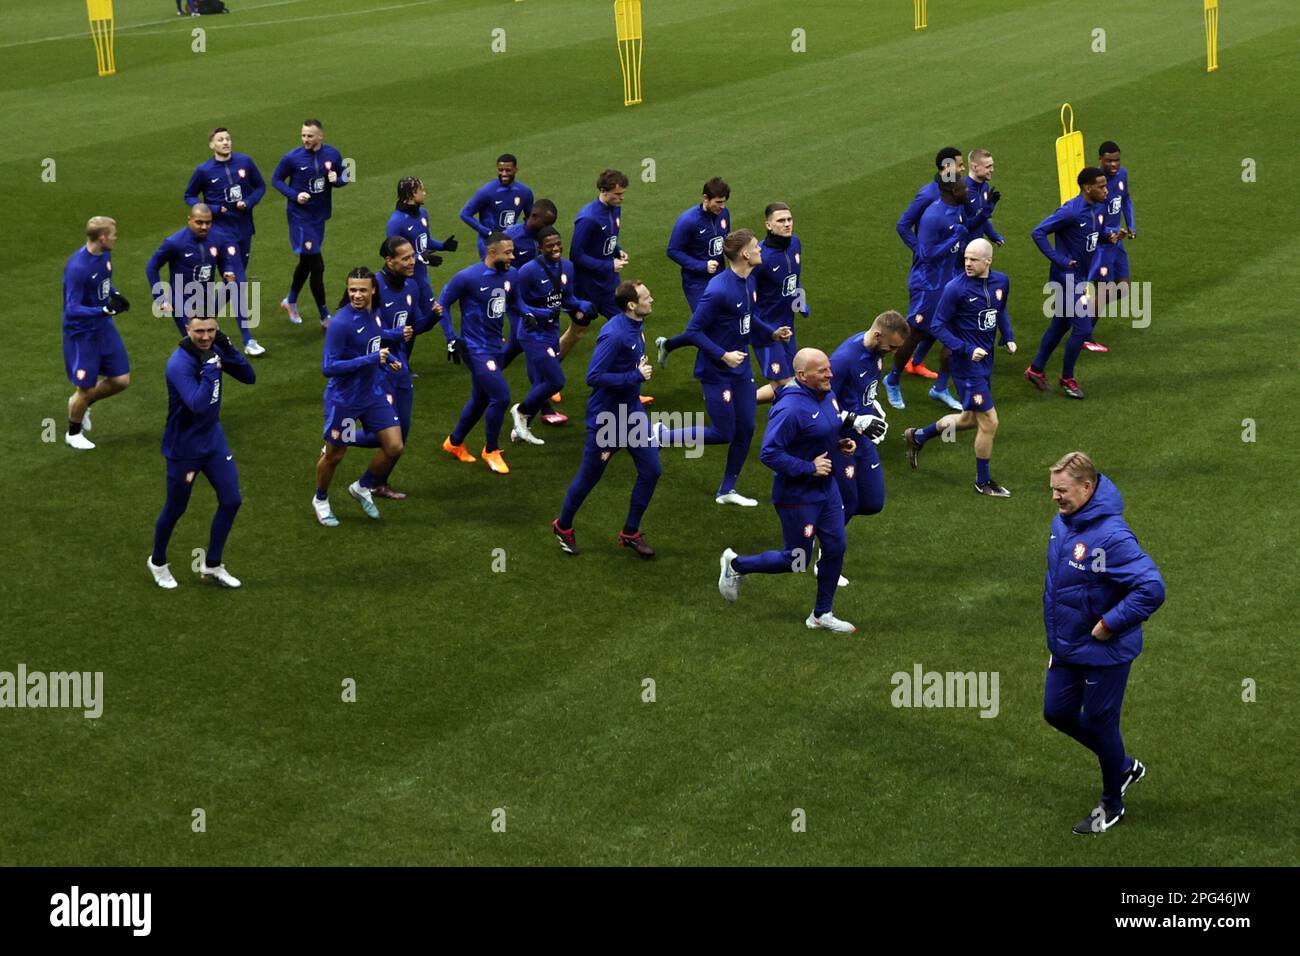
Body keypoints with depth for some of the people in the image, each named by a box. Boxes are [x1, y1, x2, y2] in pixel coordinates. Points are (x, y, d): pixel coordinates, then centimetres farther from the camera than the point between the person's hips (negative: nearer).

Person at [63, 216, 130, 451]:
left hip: (104, 327, 7)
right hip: (82, 333, -7)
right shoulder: (77, 267, -29)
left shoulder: (105, 254, -4)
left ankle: (83, 404, 34)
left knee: (121, 380, 8)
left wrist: (116, 295, -4)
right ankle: (73, 433, 31)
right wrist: (105, 310, -38)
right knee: (85, 388, 6)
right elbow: (72, 309, -27)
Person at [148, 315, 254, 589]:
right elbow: (198, 405, -37)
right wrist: (211, 368, -38)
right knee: (175, 509, 10)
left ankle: (212, 565, 23)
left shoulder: (213, 350, -5)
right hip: (184, 448, -7)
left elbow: (249, 377, -3)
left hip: (213, 440, 7)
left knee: (231, 501, 6)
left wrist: (228, 349, -17)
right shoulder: (179, 364, -27)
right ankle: (158, 562, 35)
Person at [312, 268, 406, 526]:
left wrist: (392, 347, 0)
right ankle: (320, 500, 39)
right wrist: (370, 359, -29)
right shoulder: (340, 323, -26)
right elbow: (328, 368, -26)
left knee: (395, 447, 2)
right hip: (344, 399, -6)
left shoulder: (375, 314, -4)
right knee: (335, 455, 11)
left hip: (375, 393, 6)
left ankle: (362, 488, 29)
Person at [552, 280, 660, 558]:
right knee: (589, 476, 9)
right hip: (605, 418, -8)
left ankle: (630, 533, 20)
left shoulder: (635, 327, 1)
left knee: (651, 470, 4)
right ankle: (563, 527, 33)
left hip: (632, 412, 8)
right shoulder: (614, 335, -27)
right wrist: (636, 376, -27)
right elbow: (594, 377, -28)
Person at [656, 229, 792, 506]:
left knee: (746, 430, 11)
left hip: (741, 369, 8)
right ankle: (660, 436, 17)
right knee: (723, 434, 0)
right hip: (717, 373, -8)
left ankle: (727, 491, 26)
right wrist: (723, 355, -25)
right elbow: (693, 331, -21)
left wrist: (772, 333, 3)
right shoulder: (719, 290, -27)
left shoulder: (749, 281, 0)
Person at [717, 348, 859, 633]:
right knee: (796, 560, 4)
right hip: (797, 496, -8)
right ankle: (736, 564, 28)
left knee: (835, 549, 9)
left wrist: (841, 443, 0)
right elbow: (769, 454, -29)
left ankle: (821, 614, 26)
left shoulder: (827, 396, 1)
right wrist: (809, 468, -25)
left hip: (826, 488, 8)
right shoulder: (791, 408, -28)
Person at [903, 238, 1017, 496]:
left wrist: (1009, 337, 5)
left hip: (986, 359, 8)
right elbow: (938, 326, -14)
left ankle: (917, 437, 39)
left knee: (970, 418, 20)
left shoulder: (1001, 281, 0)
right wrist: (967, 349, -23)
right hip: (967, 364, -7)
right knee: (989, 422, -2)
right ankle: (983, 482, 17)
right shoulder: (956, 288, -19)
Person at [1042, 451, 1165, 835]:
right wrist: (1056, 635, 15)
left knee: (1099, 723, 8)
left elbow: (1151, 589, -35)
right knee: (1057, 713, 18)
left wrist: (1109, 625, -26)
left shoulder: (1111, 536, -29)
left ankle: (1112, 805, 31)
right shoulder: (1062, 522, -1)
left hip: (1104, 653, -9)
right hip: (1066, 648, 9)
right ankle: (1124, 766, 40)